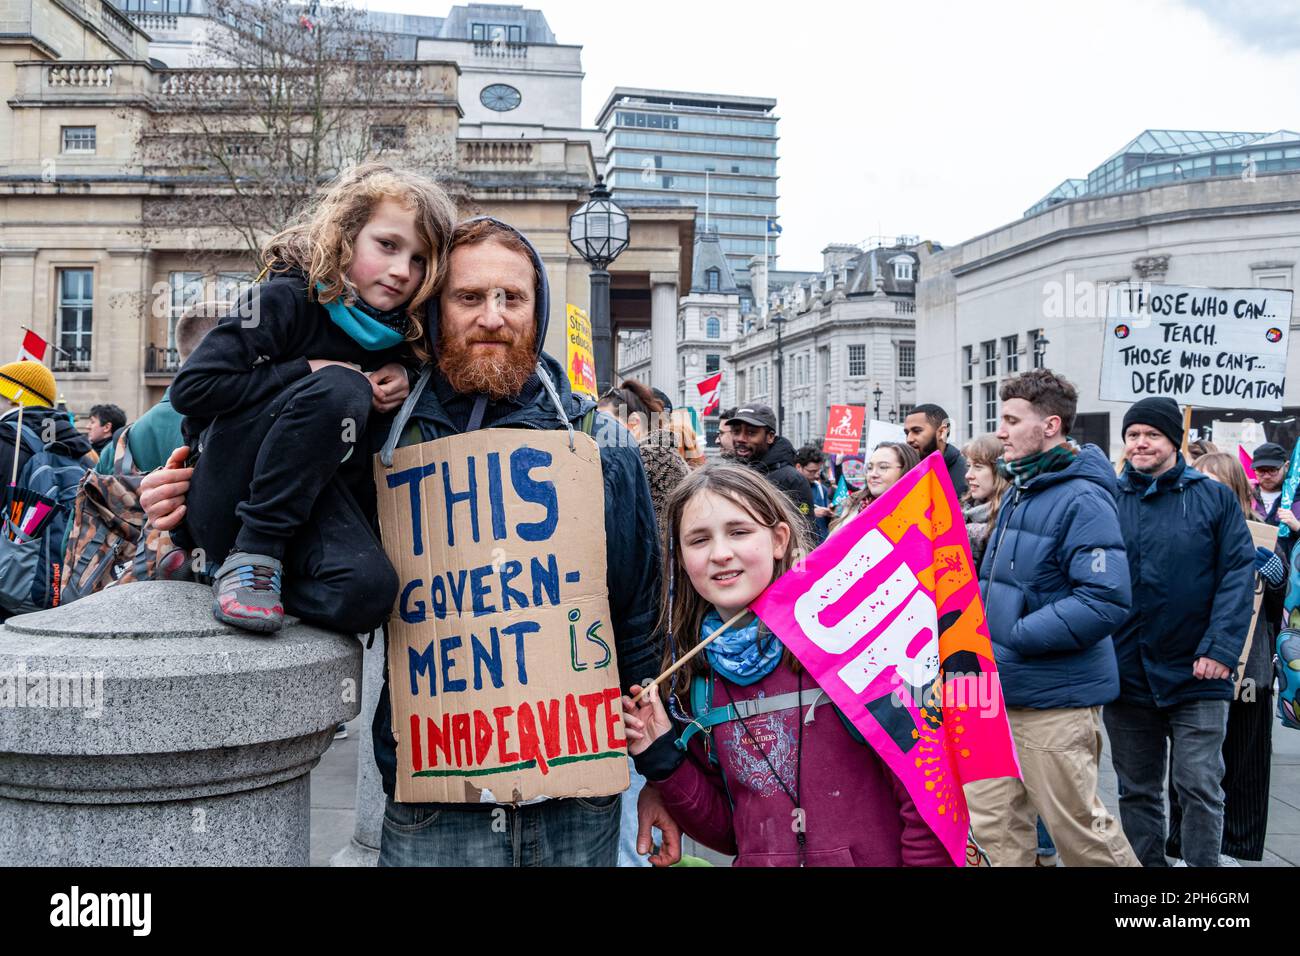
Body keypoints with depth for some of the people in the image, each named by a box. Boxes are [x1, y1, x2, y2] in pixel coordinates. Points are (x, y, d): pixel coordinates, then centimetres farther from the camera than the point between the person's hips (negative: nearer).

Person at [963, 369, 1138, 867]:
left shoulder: (1082, 500, -15)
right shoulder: (1019, 492, 13)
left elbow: (1105, 601, -24)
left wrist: (1013, 638, -22)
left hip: (1054, 699, -8)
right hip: (999, 692, 8)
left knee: (1078, 827, 5)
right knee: (995, 825, 12)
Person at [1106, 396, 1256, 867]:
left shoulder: (1214, 498, 0)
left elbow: (1238, 574, -6)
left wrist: (1221, 649, -15)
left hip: (1195, 675, -2)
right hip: (1126, 673, 2)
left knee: (1199, 787, 2)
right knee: (1137, 791, 12)